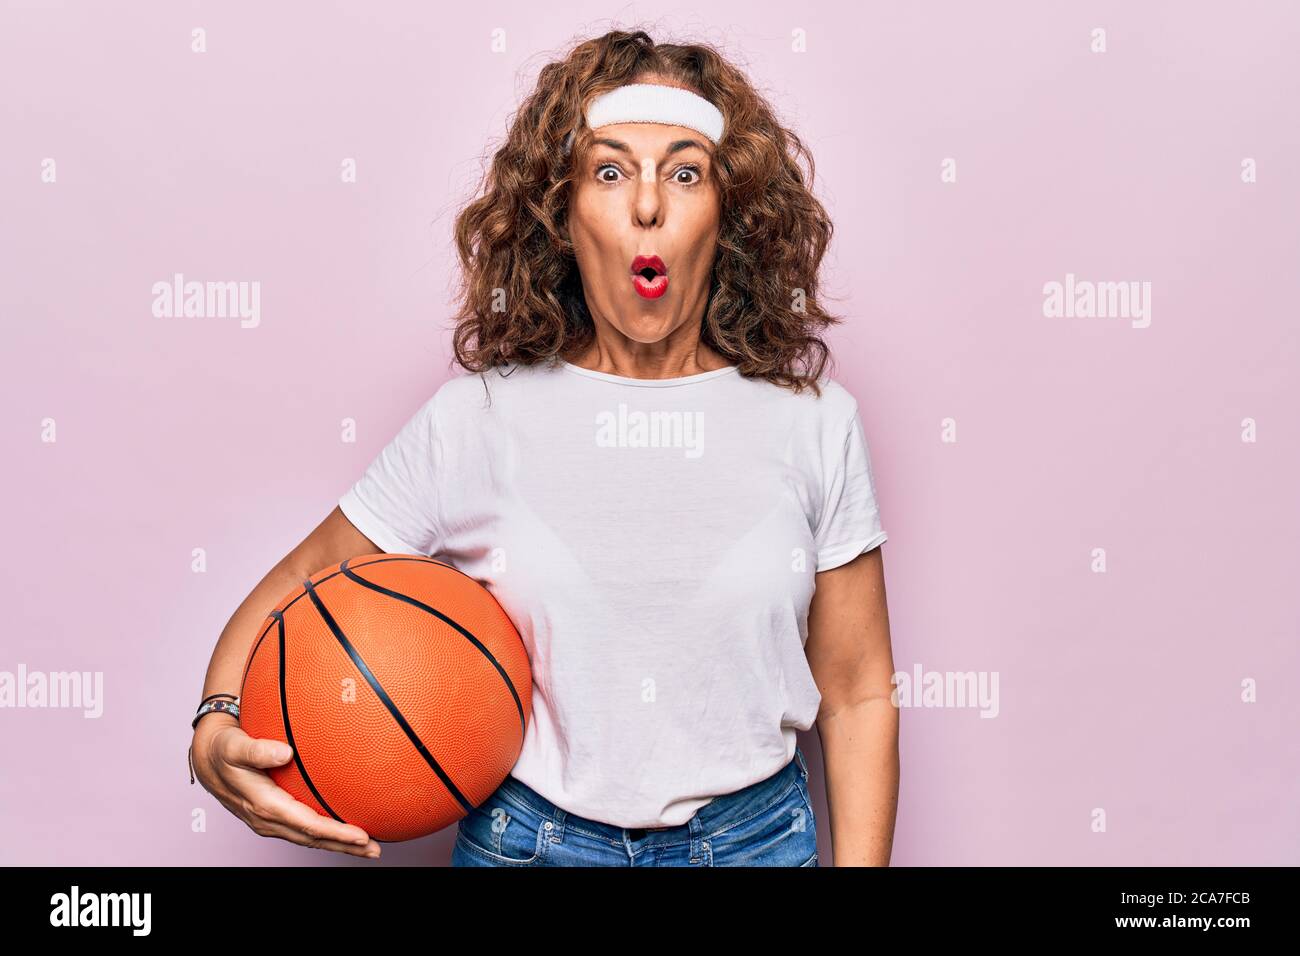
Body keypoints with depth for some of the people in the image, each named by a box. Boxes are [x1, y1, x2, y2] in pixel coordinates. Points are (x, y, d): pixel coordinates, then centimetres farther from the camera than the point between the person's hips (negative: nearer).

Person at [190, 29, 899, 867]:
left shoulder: (815, 423, -7)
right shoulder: (477, 418, -9)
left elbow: (859, 696, -1)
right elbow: (298, 587, -1)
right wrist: (217, 730, -18)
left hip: (756, 835, 1)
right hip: (526, 836, 0)